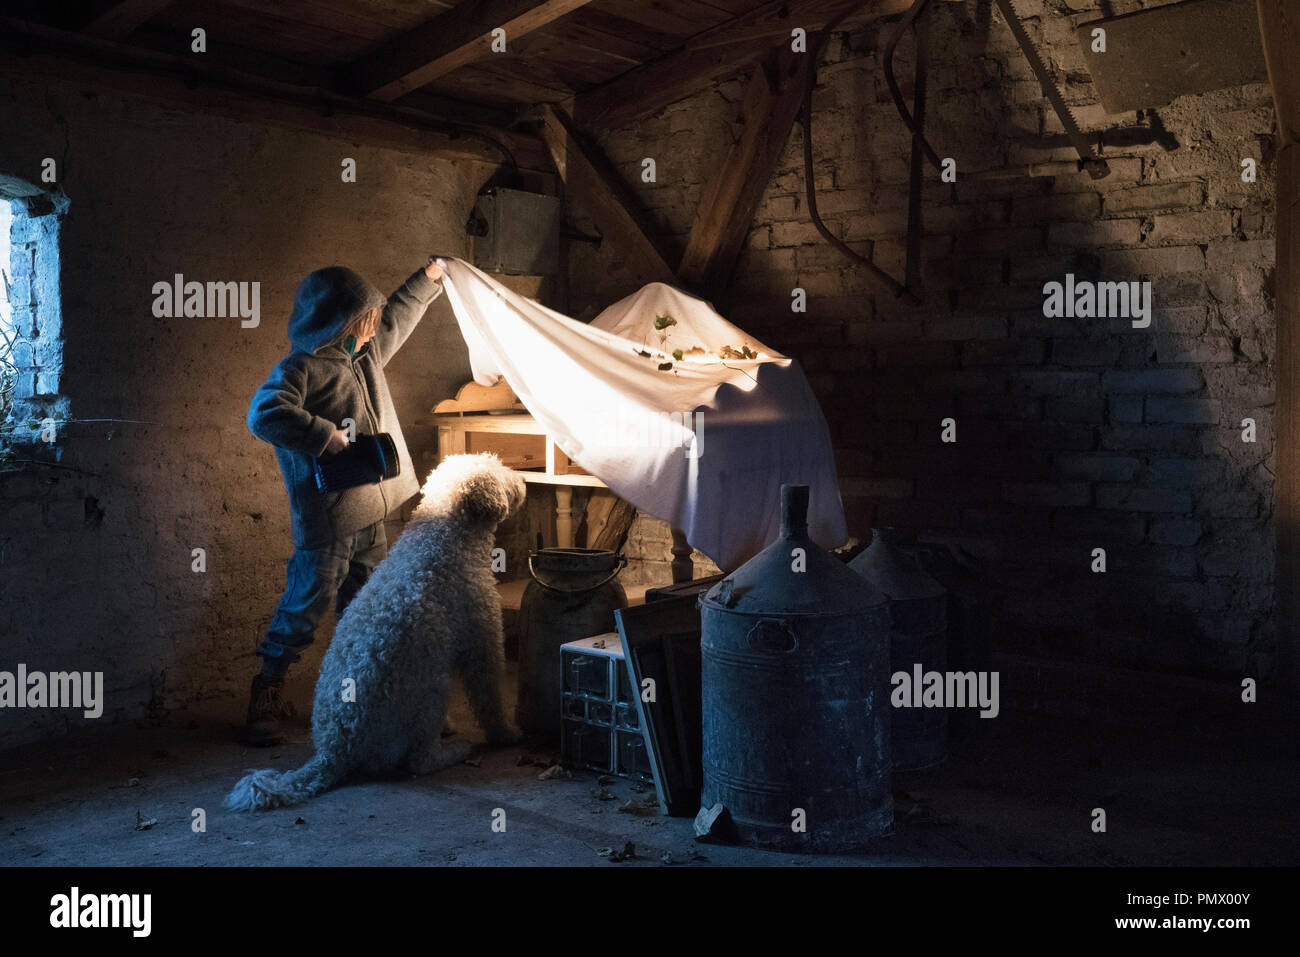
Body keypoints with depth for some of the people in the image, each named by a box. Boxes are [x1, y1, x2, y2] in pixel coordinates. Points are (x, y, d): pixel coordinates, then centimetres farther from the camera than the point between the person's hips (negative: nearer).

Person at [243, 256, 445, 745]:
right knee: (306, 606, -2)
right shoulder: (300, 368, -13)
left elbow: (398, 316, 31)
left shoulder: (367, 354, 14)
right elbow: (265, 414, -27)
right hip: (325, 519, -9)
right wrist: (326, 436, -27)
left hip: (369, 514, 9)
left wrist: (430, 275, 35)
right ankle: (265, 698, 12)